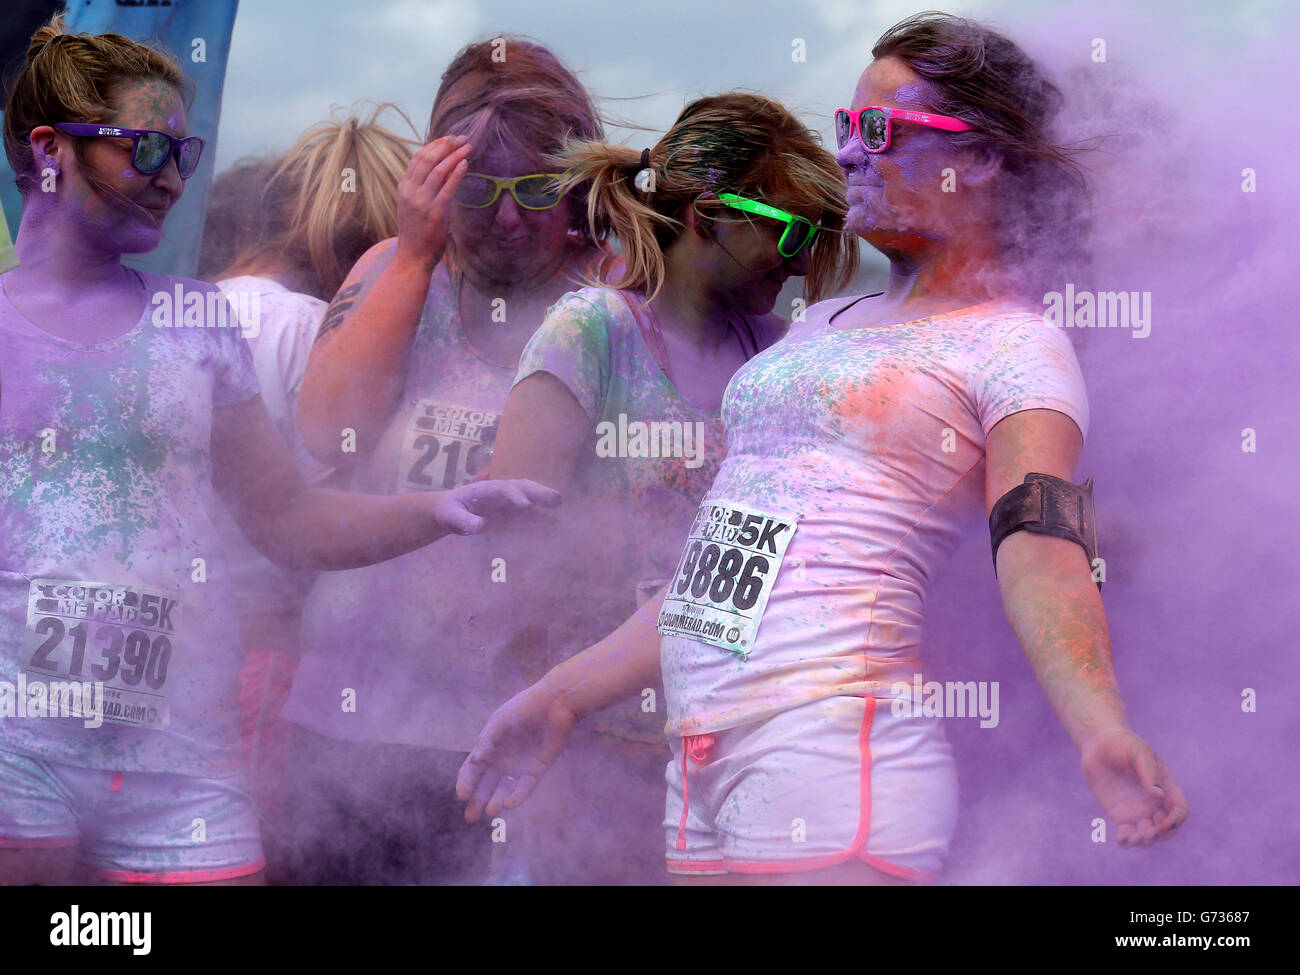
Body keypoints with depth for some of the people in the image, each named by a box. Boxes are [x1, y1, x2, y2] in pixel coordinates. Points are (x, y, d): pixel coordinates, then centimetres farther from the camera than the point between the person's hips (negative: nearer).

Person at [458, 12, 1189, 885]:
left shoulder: (1015, 346, -1)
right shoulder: (823, 325, 22)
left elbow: (1040, 547, -18)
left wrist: (1104, 732, -34)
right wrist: (563, 698, 21)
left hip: (833, 747, -7)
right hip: (704, 757, 7)